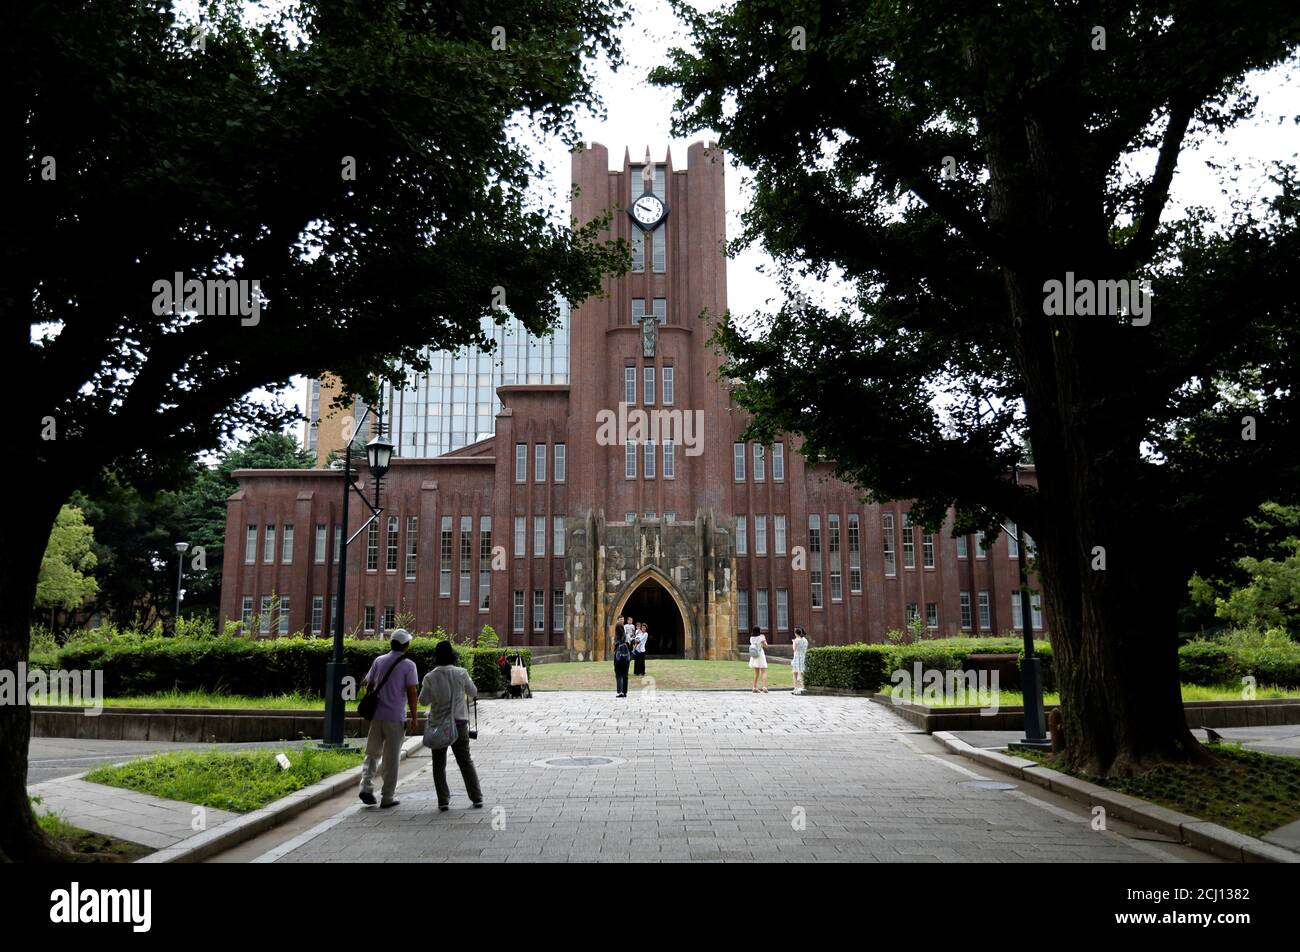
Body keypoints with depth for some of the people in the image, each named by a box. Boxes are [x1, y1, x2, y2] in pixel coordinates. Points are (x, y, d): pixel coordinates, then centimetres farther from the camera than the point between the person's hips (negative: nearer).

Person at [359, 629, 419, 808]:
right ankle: (387, 798, 10)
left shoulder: (379, 661, 6)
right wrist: (414, 719, -3)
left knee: (372, 753, 17)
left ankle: (366, 787, 0)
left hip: (376, 714, 3)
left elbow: (369, 686, 9)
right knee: (391, 758, 6)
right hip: (395, 717, -3)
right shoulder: (408, 665, -7)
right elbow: (411, 693, -10)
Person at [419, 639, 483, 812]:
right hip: (459, 722, 1)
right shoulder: (461, 673, -8)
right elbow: (473, 692, 6)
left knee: (439, 765, 11)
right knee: (465, 761, 10)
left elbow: (423, 700, 0)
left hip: (438, 724, -1)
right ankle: (477, 797, 8)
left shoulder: (430, 677, -10)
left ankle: (443, 800, 6)